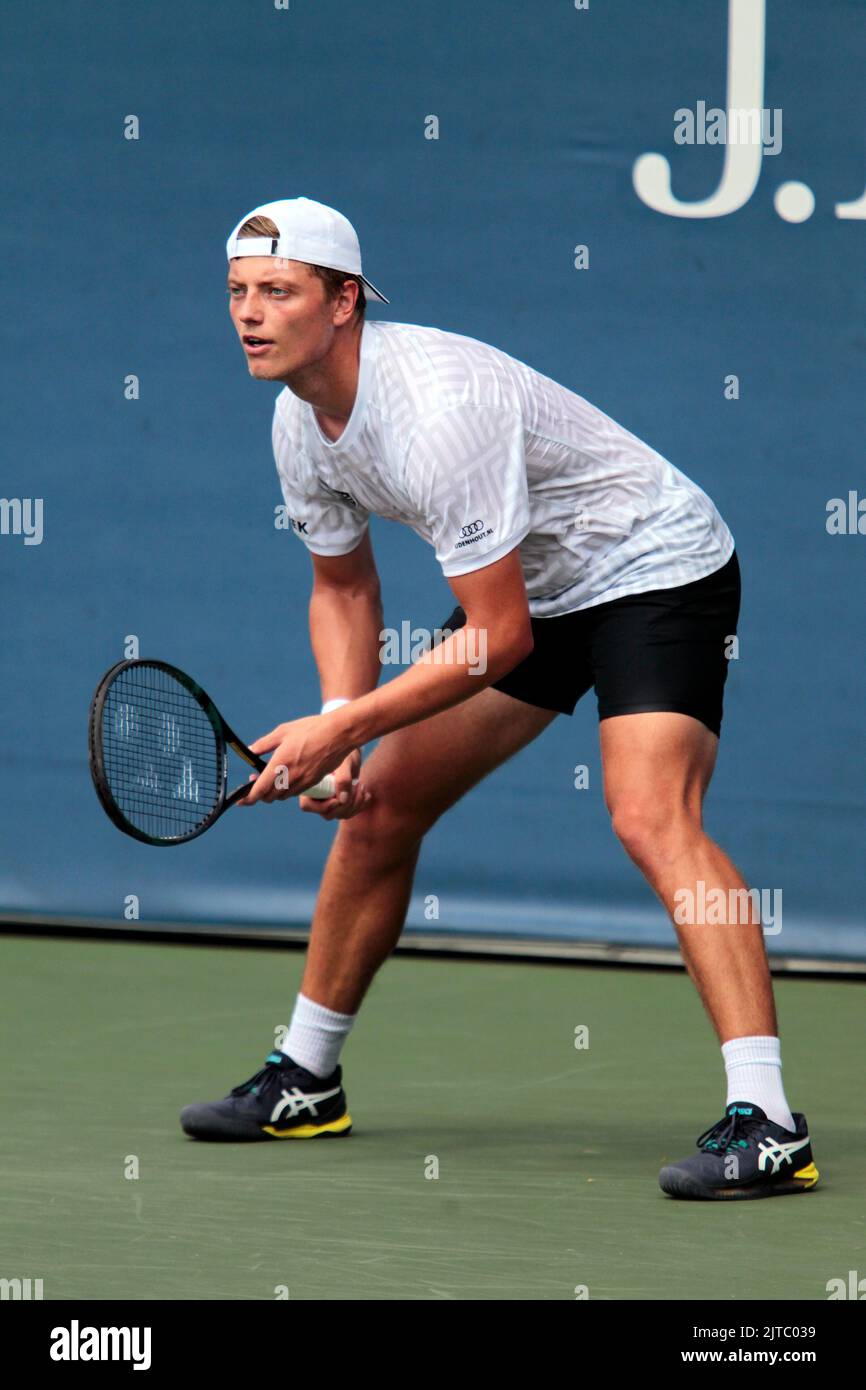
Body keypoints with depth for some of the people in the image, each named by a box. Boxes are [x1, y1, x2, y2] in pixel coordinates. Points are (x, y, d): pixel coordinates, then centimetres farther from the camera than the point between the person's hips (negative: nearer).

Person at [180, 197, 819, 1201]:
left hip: (657, 568, -9)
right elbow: (344, 589, 10)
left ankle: (767, 1129, -35)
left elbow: (500, 637, -30)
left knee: (651, 818, -29)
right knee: (377, 807, 8)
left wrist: (339, 727, -27)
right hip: (533, 586, 9)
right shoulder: (301, 423, -5)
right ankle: (306, 1081, 25)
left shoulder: (437, 411, -34)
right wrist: (340, 734, -7)